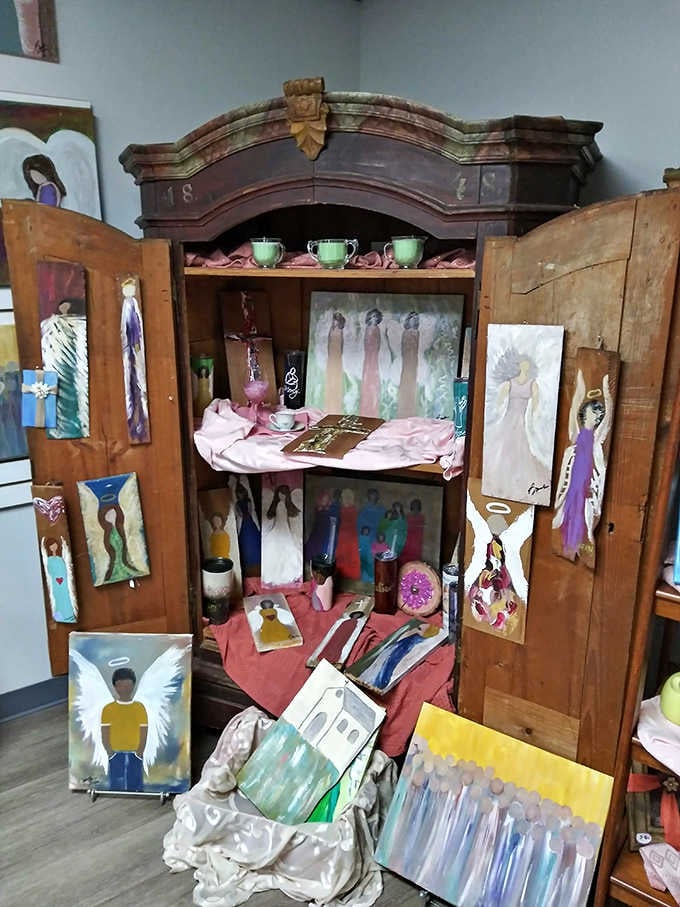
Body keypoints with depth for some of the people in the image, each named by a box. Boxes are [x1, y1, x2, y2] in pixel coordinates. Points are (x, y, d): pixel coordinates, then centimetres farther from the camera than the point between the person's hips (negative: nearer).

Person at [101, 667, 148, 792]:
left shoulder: (140, 708, 5)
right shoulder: (108, 709, 3)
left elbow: (144, 734, 4)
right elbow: (105, 737, 2)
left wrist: (139, 753, -6)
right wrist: (111, 753, -8)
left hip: (135, 755, 1)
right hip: (116, 755, -1)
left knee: (136, 785, 1)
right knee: (116, 786, -2)